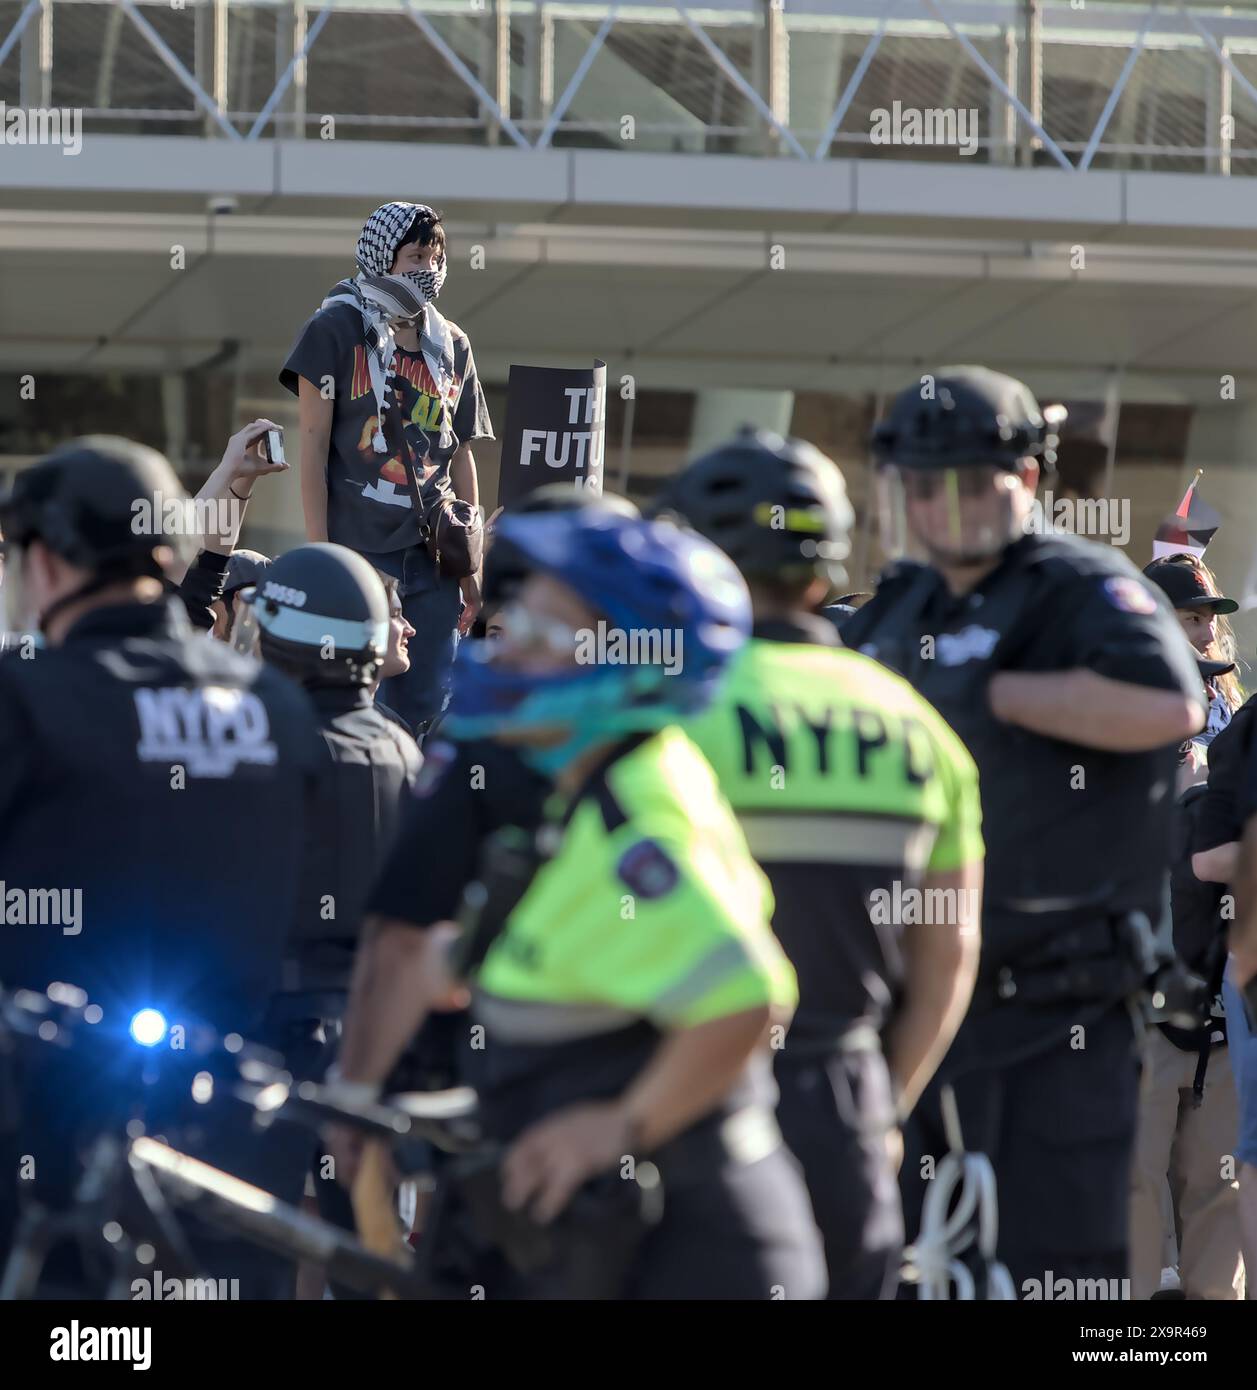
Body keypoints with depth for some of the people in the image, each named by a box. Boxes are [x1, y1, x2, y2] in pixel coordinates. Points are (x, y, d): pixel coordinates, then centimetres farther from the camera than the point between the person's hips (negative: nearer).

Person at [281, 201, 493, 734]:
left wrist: (470, 563, 13)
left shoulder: (451, 345, 13)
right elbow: (313, 448, -5)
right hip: (356, 550, -5)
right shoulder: (335, 331, -2)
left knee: (427, 713, 4)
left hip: (432, 557, 5)